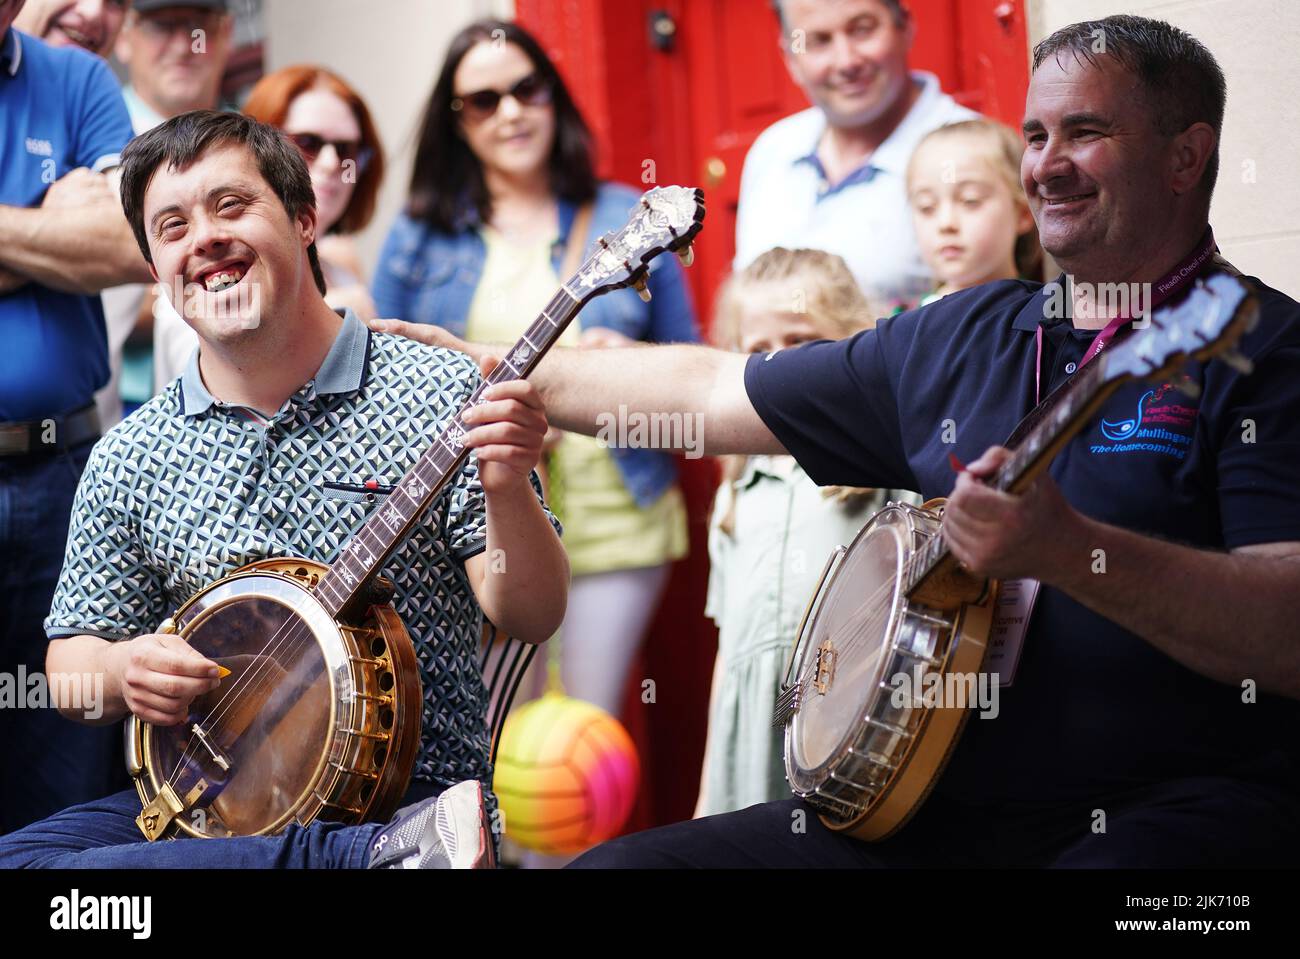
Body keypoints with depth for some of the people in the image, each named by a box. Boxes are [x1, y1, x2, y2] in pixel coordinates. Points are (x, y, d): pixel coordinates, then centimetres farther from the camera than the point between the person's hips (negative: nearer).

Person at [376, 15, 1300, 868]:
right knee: (616, 862, -5)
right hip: (939, 815, 7)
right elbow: (712, 389, 26)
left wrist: (1068, 551, -30)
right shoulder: (960, 339, 17)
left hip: (1169, 812, -7)